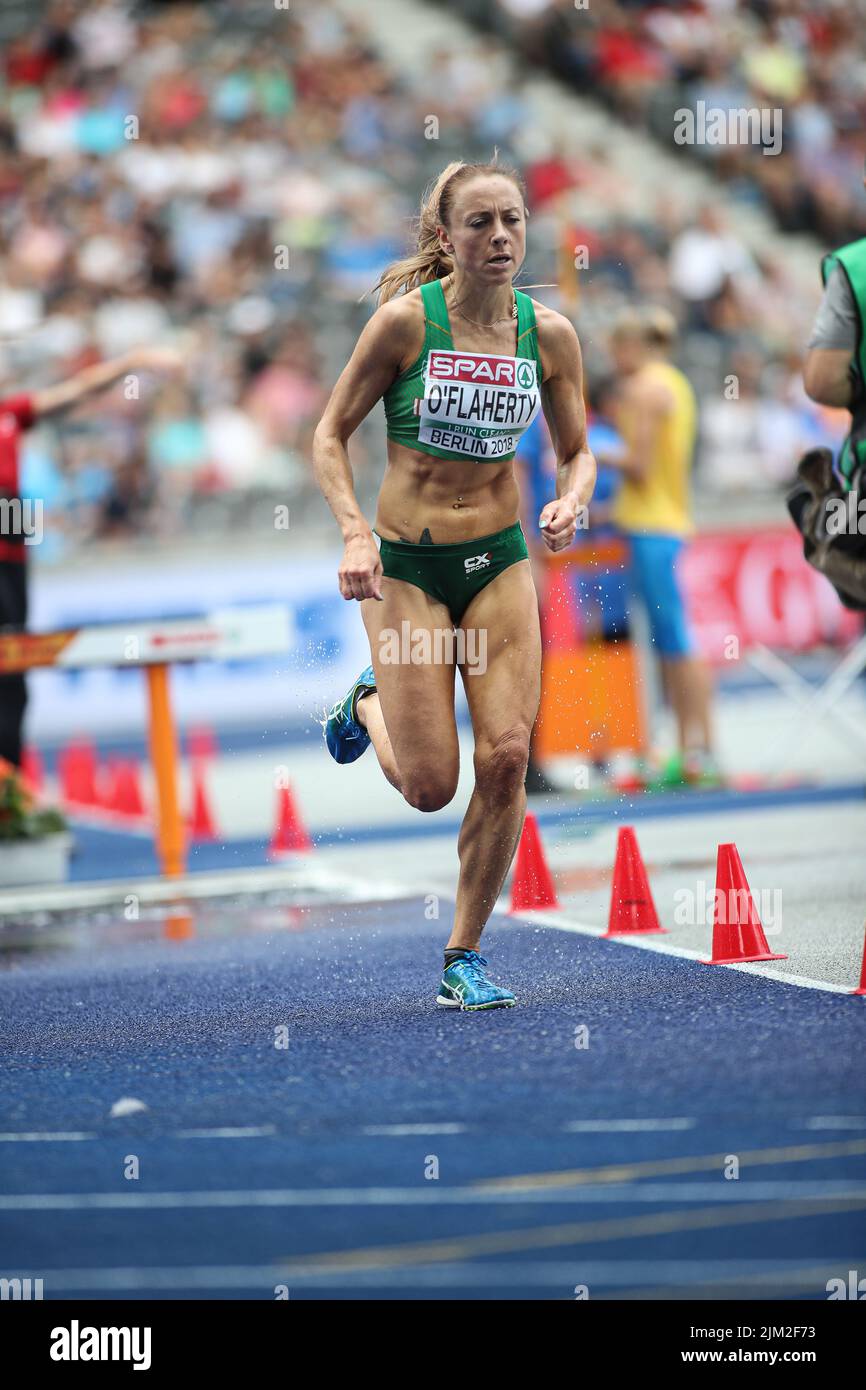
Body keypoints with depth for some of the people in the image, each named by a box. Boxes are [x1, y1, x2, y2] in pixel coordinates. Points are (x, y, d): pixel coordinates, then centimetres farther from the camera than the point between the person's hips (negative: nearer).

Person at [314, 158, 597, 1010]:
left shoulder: (548, 333, -3)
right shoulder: (405, 320, -12)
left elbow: (577, 453, 8)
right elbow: (330, 435, -5)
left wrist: (570, 501, -14)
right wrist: (354, 533, -18)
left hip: (500, 561, 3)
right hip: (406, 565, -3)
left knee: (506, 760, -9)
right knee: (430, 787, -4)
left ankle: (464, 957, 7)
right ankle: (369, 706, 32)